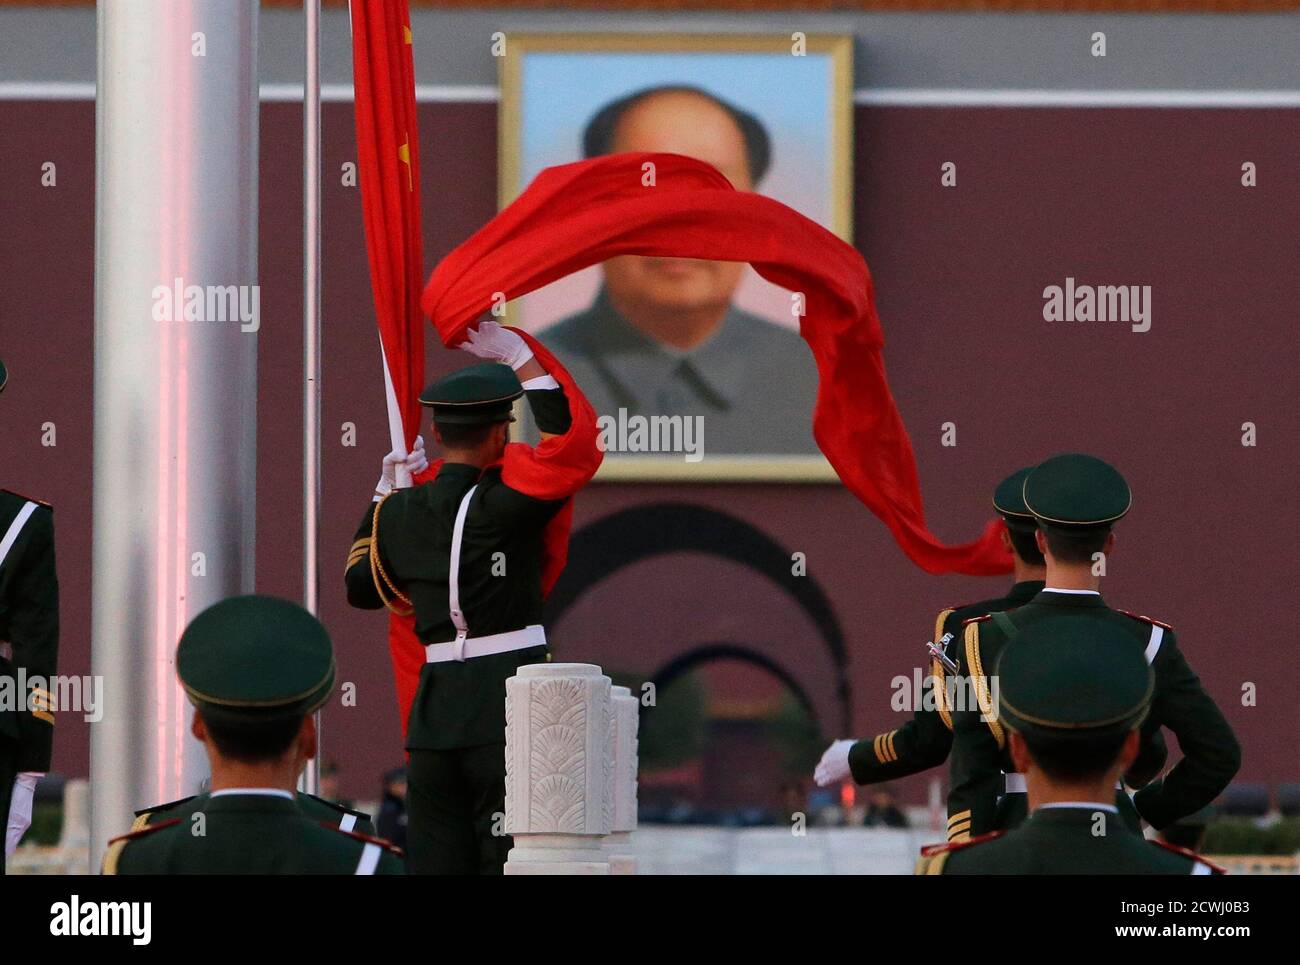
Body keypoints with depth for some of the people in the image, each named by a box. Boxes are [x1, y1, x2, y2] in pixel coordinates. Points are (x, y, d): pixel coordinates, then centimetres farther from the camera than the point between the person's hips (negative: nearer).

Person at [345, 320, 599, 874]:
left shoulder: (399, 512, 7)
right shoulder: (500, 506, -10)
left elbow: (361, 588, 23)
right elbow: (576, 443, -10)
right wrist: (520, 357, -2)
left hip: (432, 709, 5)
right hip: (508, 705, -5)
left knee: (434, 866, 7)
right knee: (511, 866, -3)